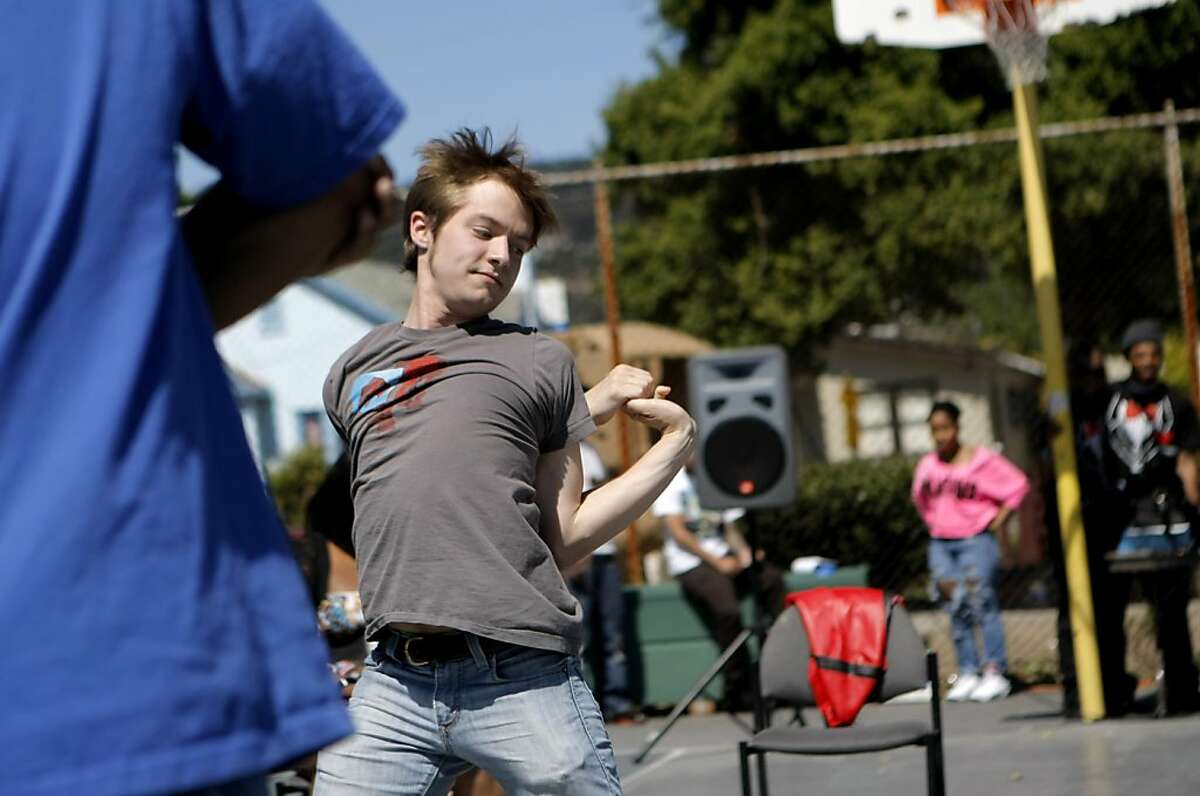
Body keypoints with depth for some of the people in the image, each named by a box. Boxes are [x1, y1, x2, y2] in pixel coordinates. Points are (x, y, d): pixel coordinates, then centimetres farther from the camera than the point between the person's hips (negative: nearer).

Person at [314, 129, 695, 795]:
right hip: (393, 690, 2)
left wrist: (675, 443, 8)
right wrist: (591, 410, 16)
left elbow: (563, 540, 13)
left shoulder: (540, 360, 14)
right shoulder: (352, 373, 18)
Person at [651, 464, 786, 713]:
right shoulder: (672, 481, 3)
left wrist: (744, 552, -6)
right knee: (727, 610, -29)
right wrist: (717, 562, -14)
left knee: (772, 577, -23)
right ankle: (739, 692, -21)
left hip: (724, 558, 6)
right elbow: (677, 531, -6)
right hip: (691, 564, -5)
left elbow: (730, 528, 17)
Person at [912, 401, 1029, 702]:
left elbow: (1017, 485, -4)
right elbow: (921, 500, 27)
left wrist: (998, 520, -7)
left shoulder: (980, 460, -7)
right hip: (941, 543, 5)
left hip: (976, 539, -5)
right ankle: (968, 673, 8)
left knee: (981, 604, -9)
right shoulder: (927, 466, 9)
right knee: (955, 609, 4)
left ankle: (995, 673, -7)